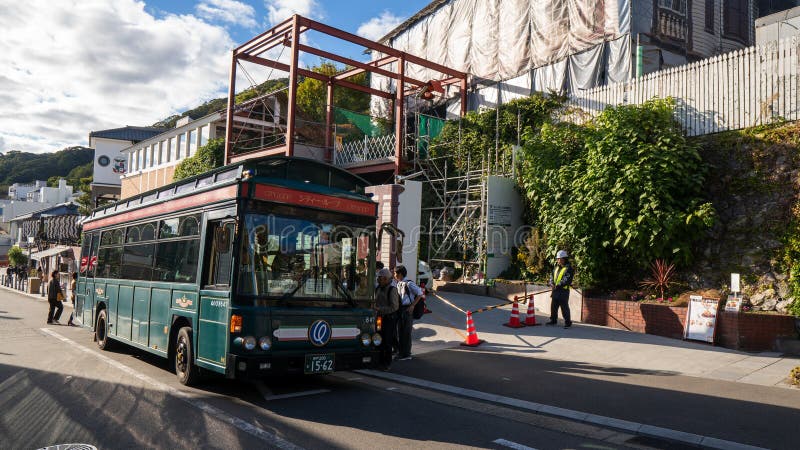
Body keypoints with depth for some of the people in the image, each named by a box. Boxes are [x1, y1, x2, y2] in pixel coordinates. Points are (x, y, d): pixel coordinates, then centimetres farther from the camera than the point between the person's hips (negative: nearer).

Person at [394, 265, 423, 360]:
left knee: (406, 332, -1)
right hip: (400, 309, 8)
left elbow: (420, 293, -14)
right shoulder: (399, 284, 9)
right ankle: (401, 352, 24)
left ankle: (406, 354, 7)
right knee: (400, 331, 13)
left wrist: (412, 306, -15)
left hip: (407, 310, -8)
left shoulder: (409, 283, -15)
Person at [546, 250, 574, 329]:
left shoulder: (568, 268, -10)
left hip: (564, 291, -8)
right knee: (553, 306, 14)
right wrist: (551, 283, -4)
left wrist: (558, 285, -22)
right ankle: (553, 320, 26)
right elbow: (552, 276, 16)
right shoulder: (557, 267, 15)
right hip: (555, 290, 8)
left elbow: (567, 280, -18)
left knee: (564, 307, -4)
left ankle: (567, 322, 5)